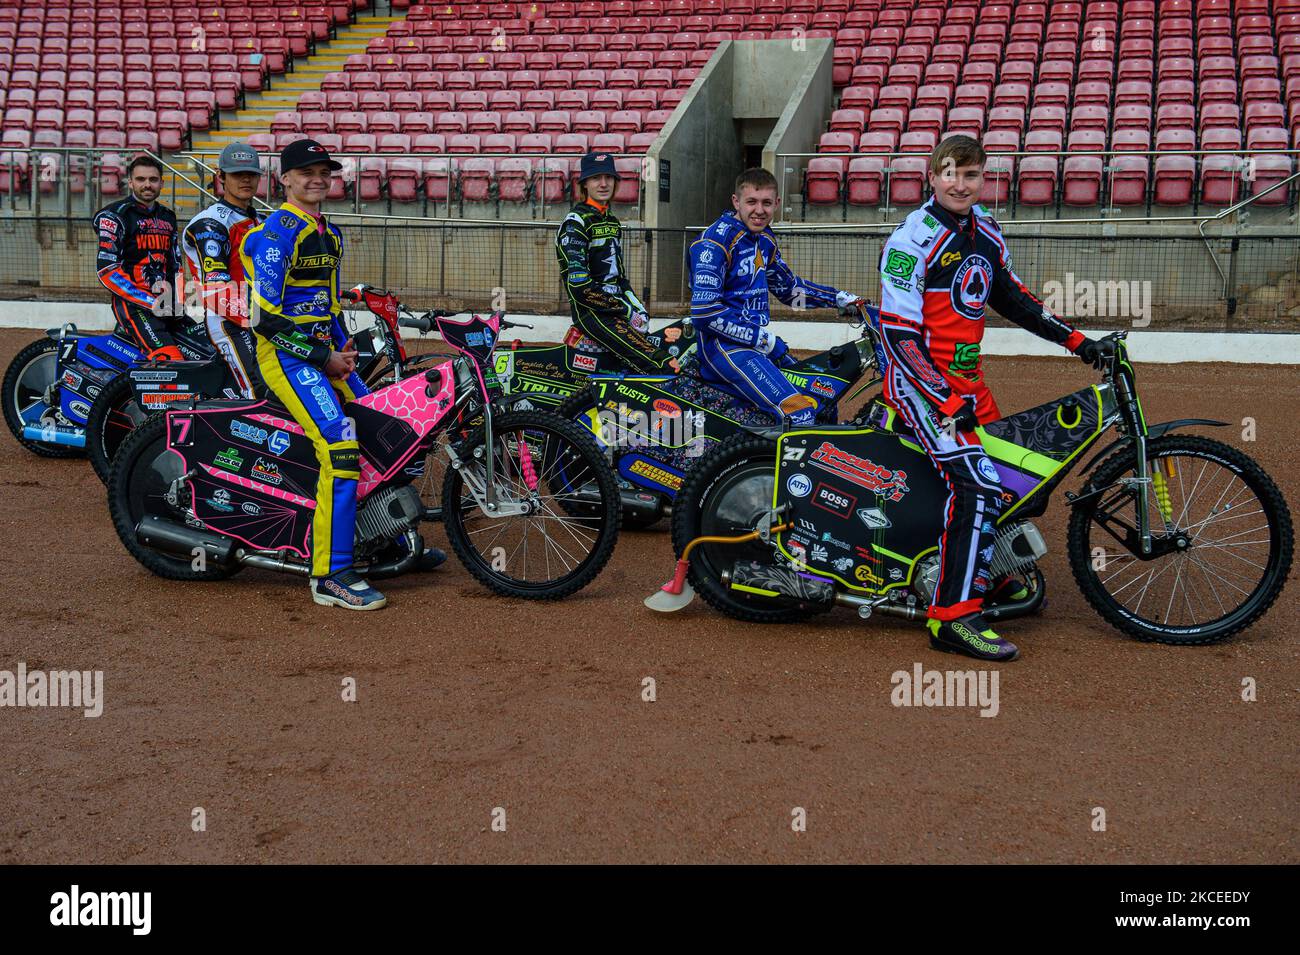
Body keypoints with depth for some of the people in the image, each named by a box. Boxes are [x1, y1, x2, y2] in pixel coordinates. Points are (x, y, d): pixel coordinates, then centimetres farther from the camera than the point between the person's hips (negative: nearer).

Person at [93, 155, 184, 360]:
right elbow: (107, 271, -12)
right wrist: (149, 302, -19)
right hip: (131, 302, -7)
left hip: (163, 302, 7)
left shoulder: (167, 217, 20)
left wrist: (174, 295, 12)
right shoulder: (114, 215, -3)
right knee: (171, 360, -27)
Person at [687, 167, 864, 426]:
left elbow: (788, 286, 30)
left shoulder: (765, 239, 14)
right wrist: (761, 338, -18)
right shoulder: (714, 242, -14)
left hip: (760, 339, 10)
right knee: (801, 414, -26)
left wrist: (838, 298, 22)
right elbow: (705, 311, -20)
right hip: (723, 344, -10)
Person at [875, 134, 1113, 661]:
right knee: (977, 483, -23)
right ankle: (953, 617, -21)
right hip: (920, 379, -9)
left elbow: (1012, 297, 22)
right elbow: (898, 331, -20)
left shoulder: (985, 232, 9)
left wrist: (1073, 337, 16)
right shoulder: (913, 239, -16)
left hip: (967, 377, 9)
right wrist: (945, 400, -25)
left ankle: (991, 576, 39)